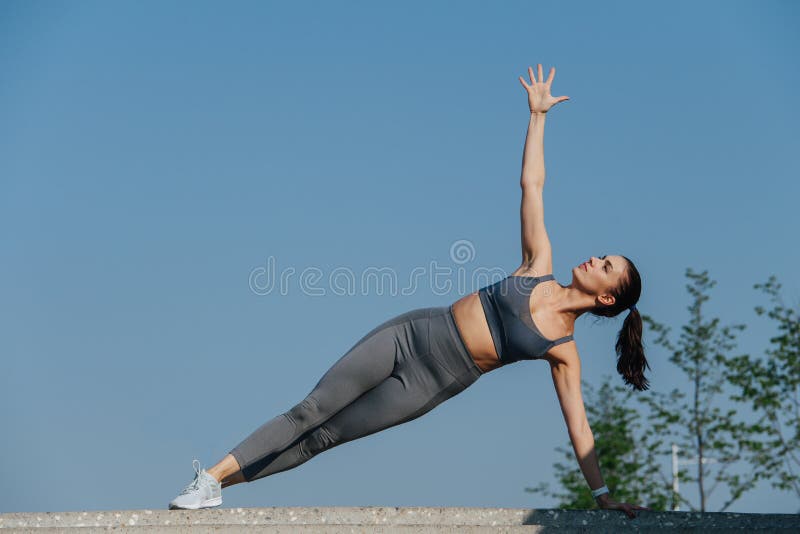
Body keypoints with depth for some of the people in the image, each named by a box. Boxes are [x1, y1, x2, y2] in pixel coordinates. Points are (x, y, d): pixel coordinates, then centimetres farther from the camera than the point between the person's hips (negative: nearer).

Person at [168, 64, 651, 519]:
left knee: (322, 437, -4)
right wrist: (538, 114, 4)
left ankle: (221, 483, 3)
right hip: (412, 333, 3)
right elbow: (531, 184, 5)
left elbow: (579, 426, -4)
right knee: (310, 411, -4)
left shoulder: (563, 352, -5)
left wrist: (603, 494, -9)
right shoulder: (540, 265, 3)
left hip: (428, 384, -2)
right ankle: (213, 476, 1)